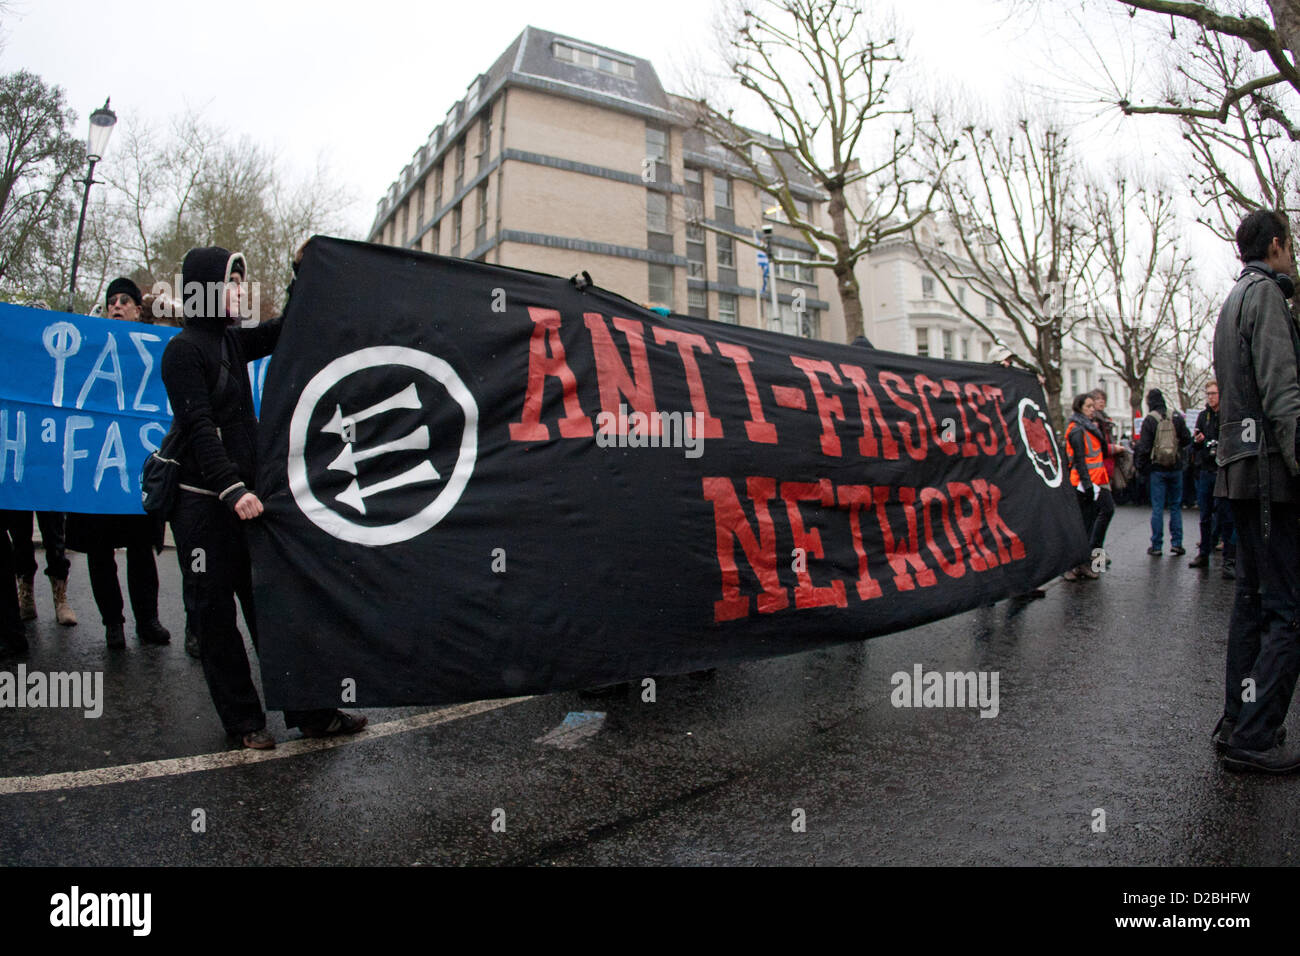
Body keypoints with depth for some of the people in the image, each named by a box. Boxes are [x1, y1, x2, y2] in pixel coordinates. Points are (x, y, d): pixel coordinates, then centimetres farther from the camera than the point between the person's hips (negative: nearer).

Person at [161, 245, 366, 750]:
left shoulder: (231, 341, 13)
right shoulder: (184, 349, -9)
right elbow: (199, 426, -17)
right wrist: (232, 488, -25)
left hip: (242, 494, 7)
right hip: (202, 501, -7)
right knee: (215, 611, 4)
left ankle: (310, 712, 13)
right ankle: (243, 720, 16)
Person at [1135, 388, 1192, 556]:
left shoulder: (1149, 419, -8)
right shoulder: (1176, 417, 0)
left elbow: (1144, 447, -10)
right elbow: (1187, 440, 3)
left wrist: (1140, 468, -1)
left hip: (1157, 469, -2)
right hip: (1176, 468, 3)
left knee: (1157, 507, 1)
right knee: (1175, 506, 12)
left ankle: (1157, 546, 3)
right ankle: (1176, 543, 9)